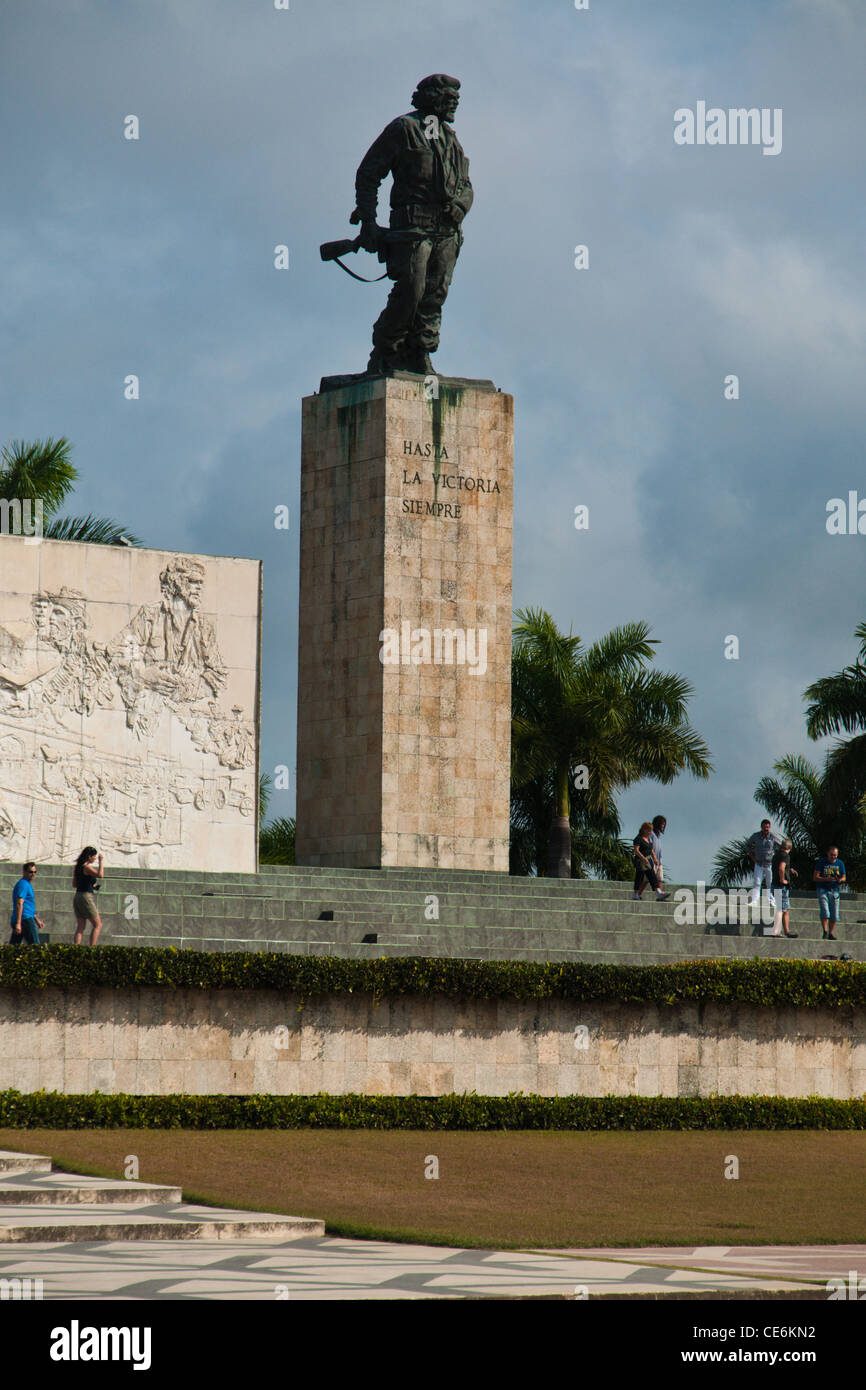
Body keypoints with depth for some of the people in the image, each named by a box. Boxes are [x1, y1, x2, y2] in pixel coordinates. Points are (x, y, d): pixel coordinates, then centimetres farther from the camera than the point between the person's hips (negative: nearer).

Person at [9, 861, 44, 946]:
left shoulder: (27, 885, 24)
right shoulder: (23, 884, -8)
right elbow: (19, 904, -18)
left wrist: (37, 920, 34)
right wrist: (18, 923, -25)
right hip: (25, 920, -10)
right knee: (35, 946, -11)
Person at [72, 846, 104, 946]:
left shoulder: (77, 867, 13)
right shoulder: (87, 867, -13)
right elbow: (100, 875, -27)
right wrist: (100, 862, -17)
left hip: (77, 897, 8)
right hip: (87, 897, -8)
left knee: (80, 927, 7)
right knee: (97, 925, -1)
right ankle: (92, 948, -10)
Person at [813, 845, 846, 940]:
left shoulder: (840, 863, 7)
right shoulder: (821, 862, -1)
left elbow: (844, 878, 10)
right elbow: (815, 877, -4)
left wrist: (840, 880, -15)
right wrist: (826, 879, -21)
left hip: (834, 891, 3)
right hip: (823, 890, -3)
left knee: (834, 915, 0)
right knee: (824, 912, -17)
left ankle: (830, 934, 11)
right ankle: (825, 932, -15)